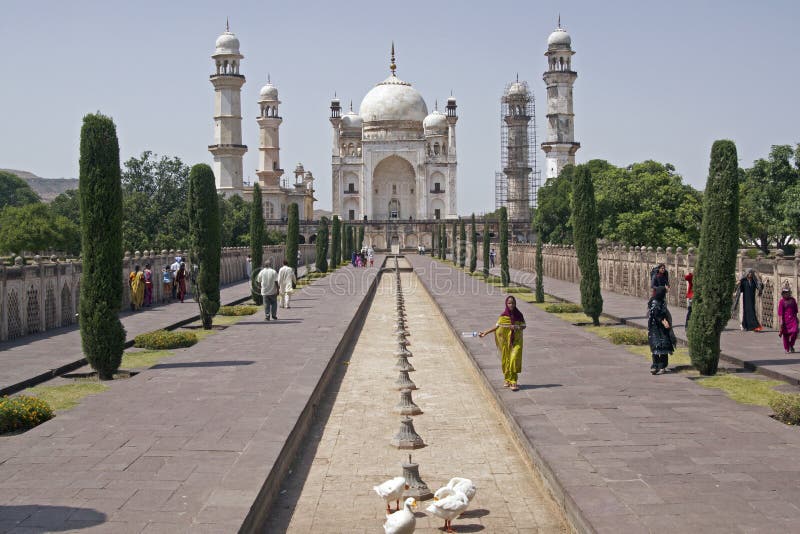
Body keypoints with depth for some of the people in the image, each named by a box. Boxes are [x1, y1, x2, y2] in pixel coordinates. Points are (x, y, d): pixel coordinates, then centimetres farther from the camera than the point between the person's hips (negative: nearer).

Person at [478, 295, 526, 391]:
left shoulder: (519, 315, -1)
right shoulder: (503, 316, -1)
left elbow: (523, 326, 5)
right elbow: (497, 326, 5)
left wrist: (517, 327, -16)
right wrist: (485, 332, 0)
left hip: (516, 340, -1)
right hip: (506, 340, 1)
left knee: (514, 359, -12)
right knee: (506, 360, 7)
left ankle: (513, 382, -13)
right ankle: (507, 379, 24)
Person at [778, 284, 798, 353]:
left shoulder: (793, 300, 7)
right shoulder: (782, 302, -6)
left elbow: (795, 310, 18)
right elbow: (780, 313, -9)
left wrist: (796, 318, 21)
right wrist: (781, 322, -15)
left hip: (793, 319, 3)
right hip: (785, 320, -3)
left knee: (795, 332, -12)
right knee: (786, 334, 3)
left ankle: (791, 345, 12)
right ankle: (787, 349, 18)